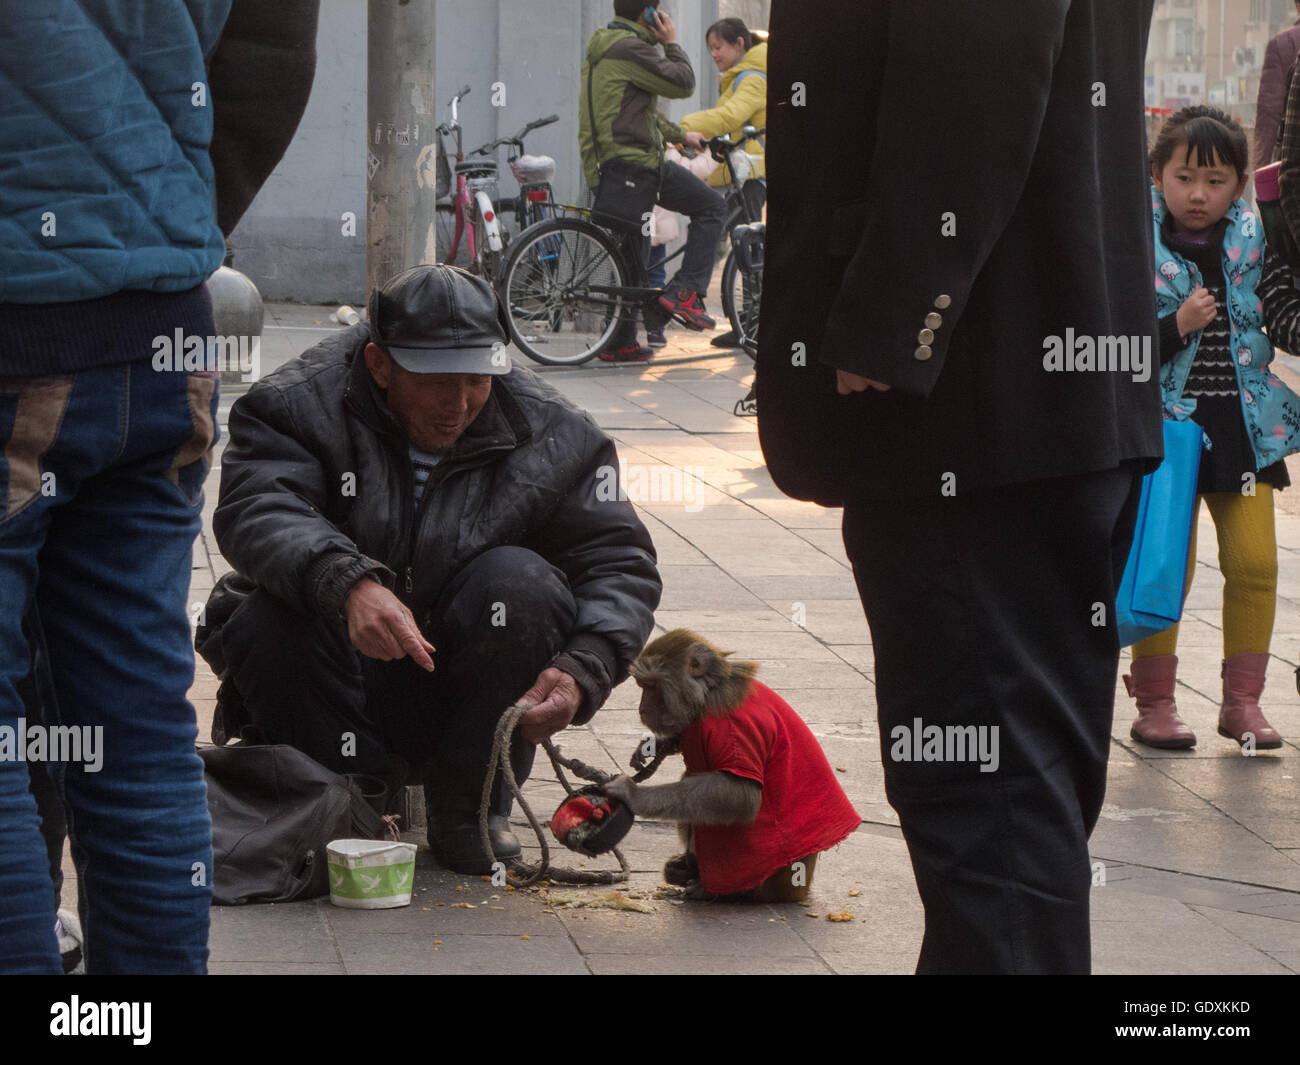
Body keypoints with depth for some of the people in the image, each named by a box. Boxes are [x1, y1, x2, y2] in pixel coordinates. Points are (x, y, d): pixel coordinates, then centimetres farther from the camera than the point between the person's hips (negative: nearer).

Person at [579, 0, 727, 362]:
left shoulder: (599, 50, 21)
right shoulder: (631, 48, -13)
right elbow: (682, 84, -11)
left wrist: (679, 135, 32)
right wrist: (671, 43, 3)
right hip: (637, 161, -10)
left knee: (631, 261, 16)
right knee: (712, 207, -1)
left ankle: (620, 343, 18)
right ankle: (684, 293, -9)